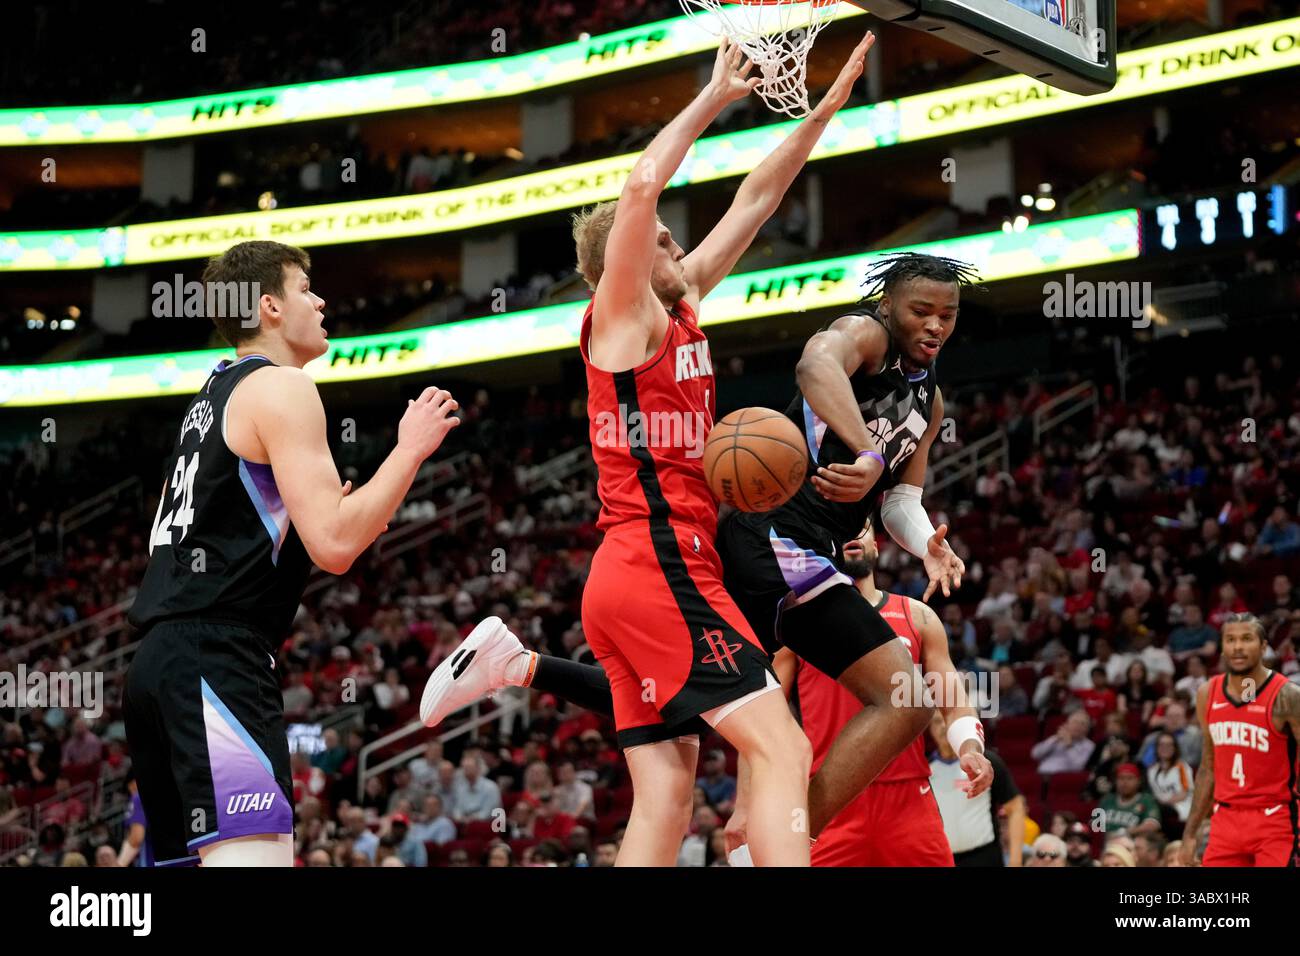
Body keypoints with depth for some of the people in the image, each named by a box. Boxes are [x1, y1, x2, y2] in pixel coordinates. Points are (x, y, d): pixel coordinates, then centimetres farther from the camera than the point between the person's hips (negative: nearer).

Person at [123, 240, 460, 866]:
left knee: (188, 861, 12)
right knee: (257, 856, -20)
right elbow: (335, 546, -15)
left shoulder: (210, 399, 24)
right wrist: (411, 449, -4)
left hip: (161, 663, 10)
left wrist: (326, 511, 29)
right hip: (217, 661, -10)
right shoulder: (282, 389, -5)